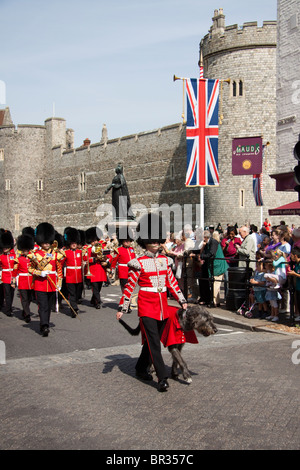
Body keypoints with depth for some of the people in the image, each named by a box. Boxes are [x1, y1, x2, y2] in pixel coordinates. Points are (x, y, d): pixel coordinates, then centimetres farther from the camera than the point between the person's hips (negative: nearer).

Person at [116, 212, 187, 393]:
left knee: (154, 340, 13)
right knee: (153, 342, -10)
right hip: (147, 306, -6)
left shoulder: (165, 260, 9)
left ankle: (141, 369, 31)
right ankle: (163, 378, -10)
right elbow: (130, 286, -5)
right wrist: (122, 308, -7)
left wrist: (182, 300, 13)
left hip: (163, 306, 6)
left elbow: (172, 282, 15)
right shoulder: (139, 263, -7)